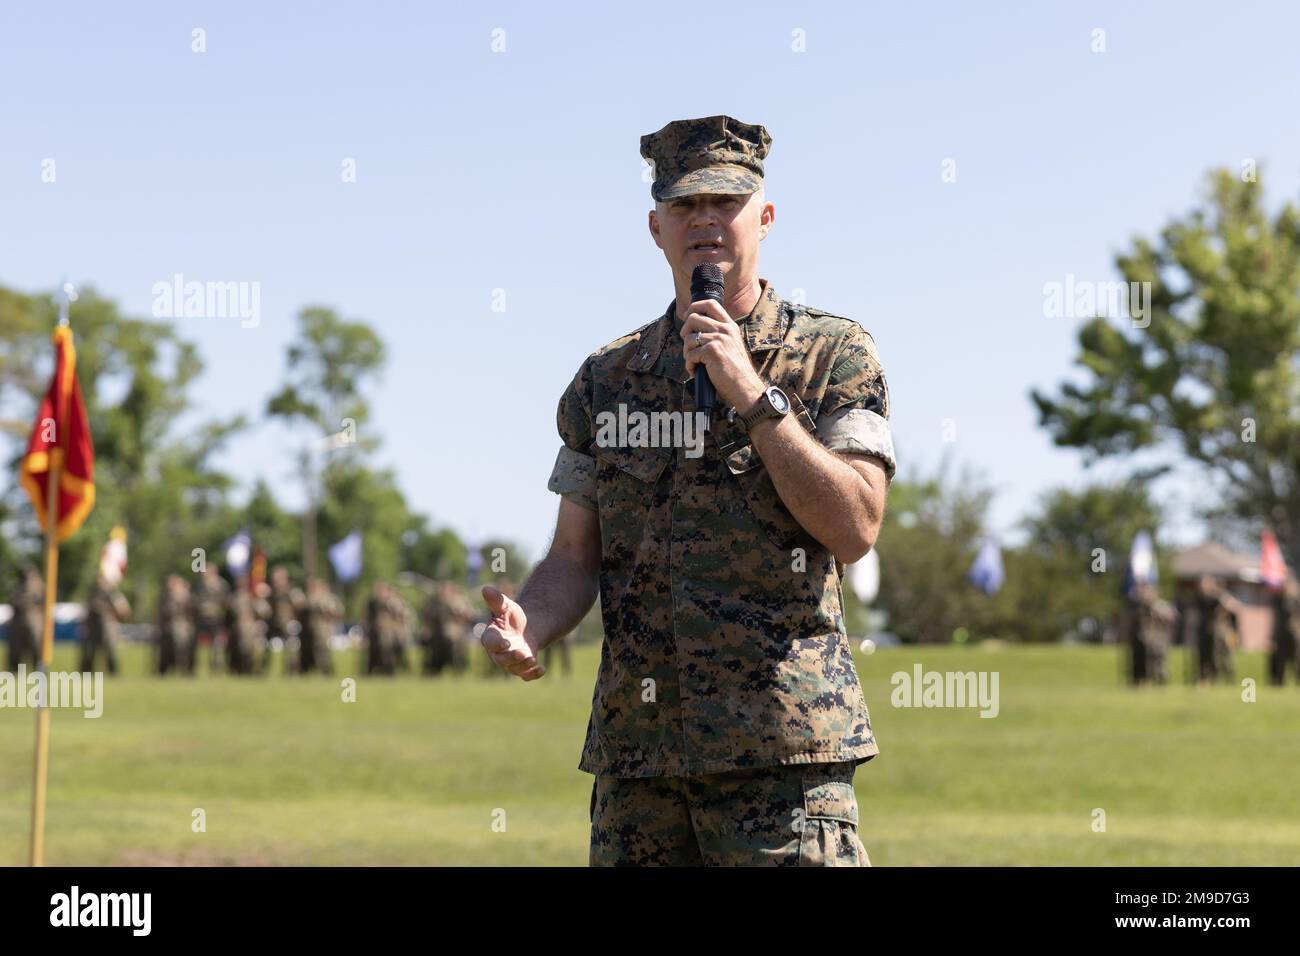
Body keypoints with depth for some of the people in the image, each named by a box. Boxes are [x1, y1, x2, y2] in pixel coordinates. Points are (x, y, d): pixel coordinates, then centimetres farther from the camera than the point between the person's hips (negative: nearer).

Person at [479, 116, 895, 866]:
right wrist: (527, 628, -9)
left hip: (782, 747, -4)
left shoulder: (833, 356, 2)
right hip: (637, 745, 4)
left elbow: (855, 529, -9)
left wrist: (753, 397, -14)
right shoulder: (607, 379, 13)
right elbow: (576, 559, 13)